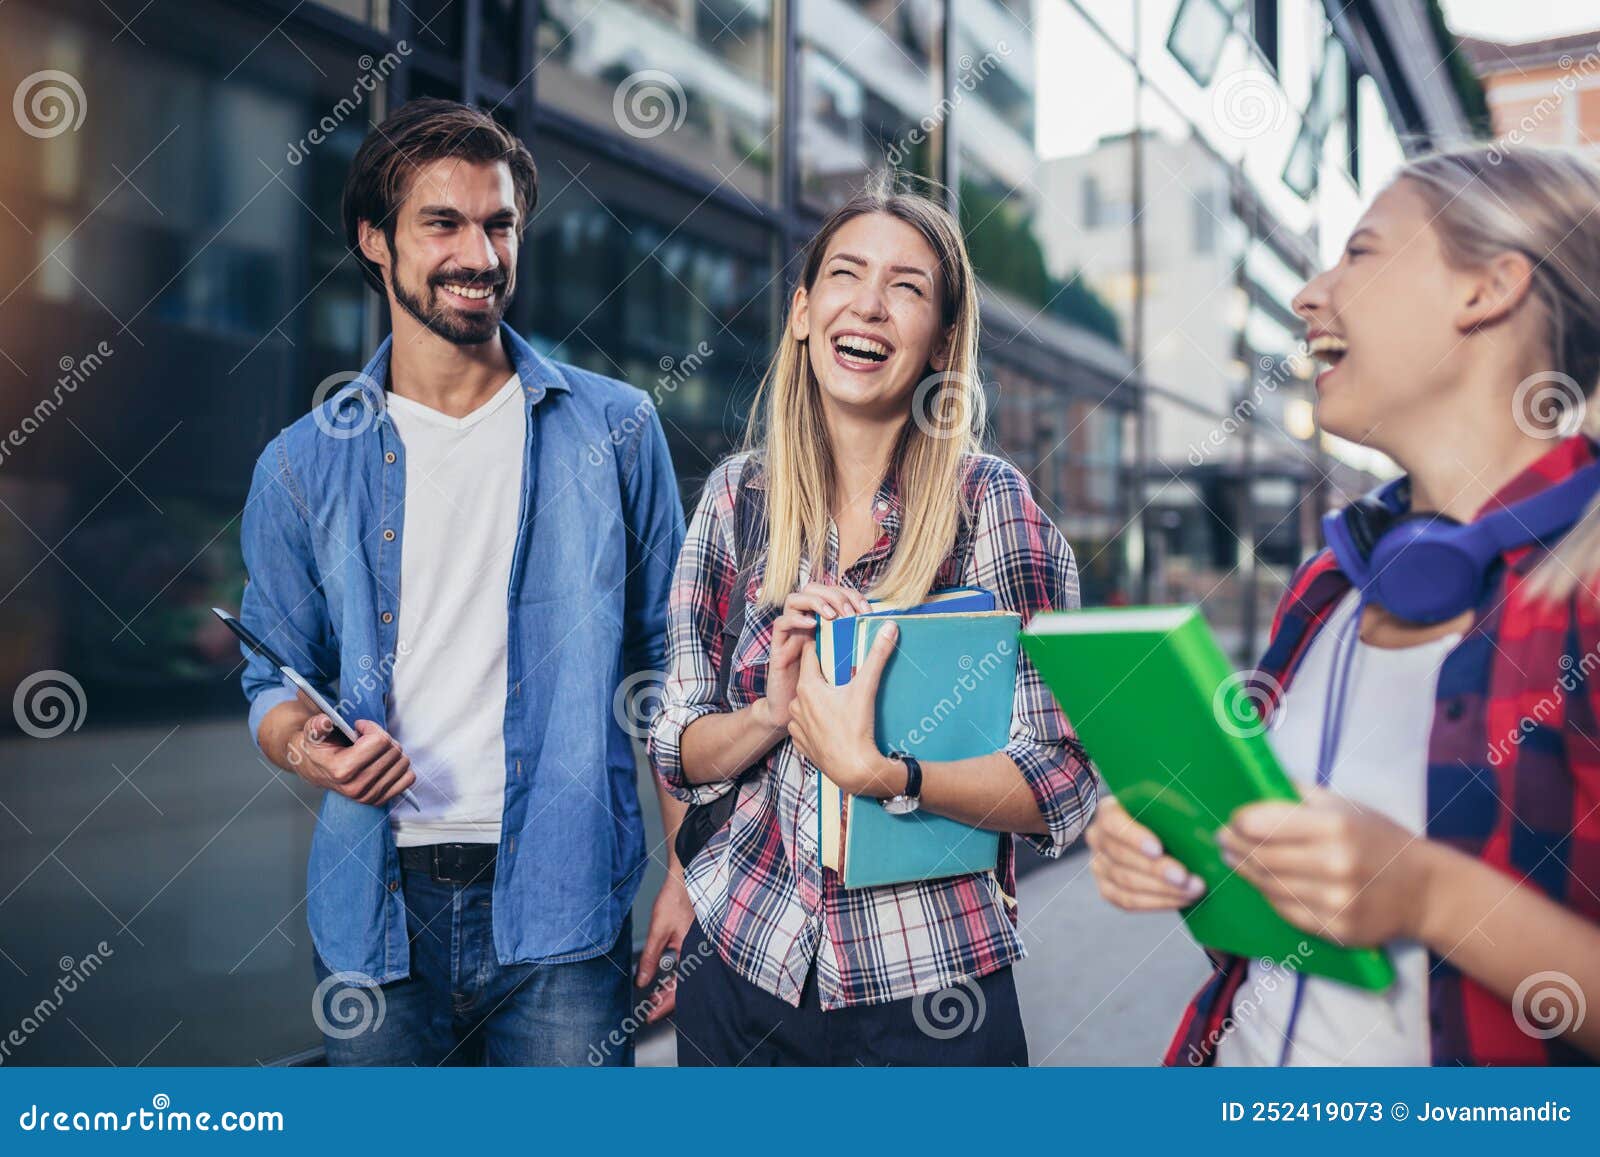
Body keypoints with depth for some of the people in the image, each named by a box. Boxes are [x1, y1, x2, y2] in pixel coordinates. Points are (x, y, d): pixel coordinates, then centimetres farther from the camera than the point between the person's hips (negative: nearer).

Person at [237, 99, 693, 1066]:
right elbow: (277, 677, 13)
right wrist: (306, 746, -10)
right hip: (378, 906, 2)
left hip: (560, 906, -1)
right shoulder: (306, 463, 5)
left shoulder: (615, 428, 2)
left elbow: (668, 660, 4)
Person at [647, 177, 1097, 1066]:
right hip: (742, 954, 3)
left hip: (927, 988, -2)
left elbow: (1062, 786, -13)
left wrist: (874, 771, -26)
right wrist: (772, 712, -17)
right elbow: (680, 753, 2)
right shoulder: (740, 496, -2)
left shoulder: (991, 503, -11)